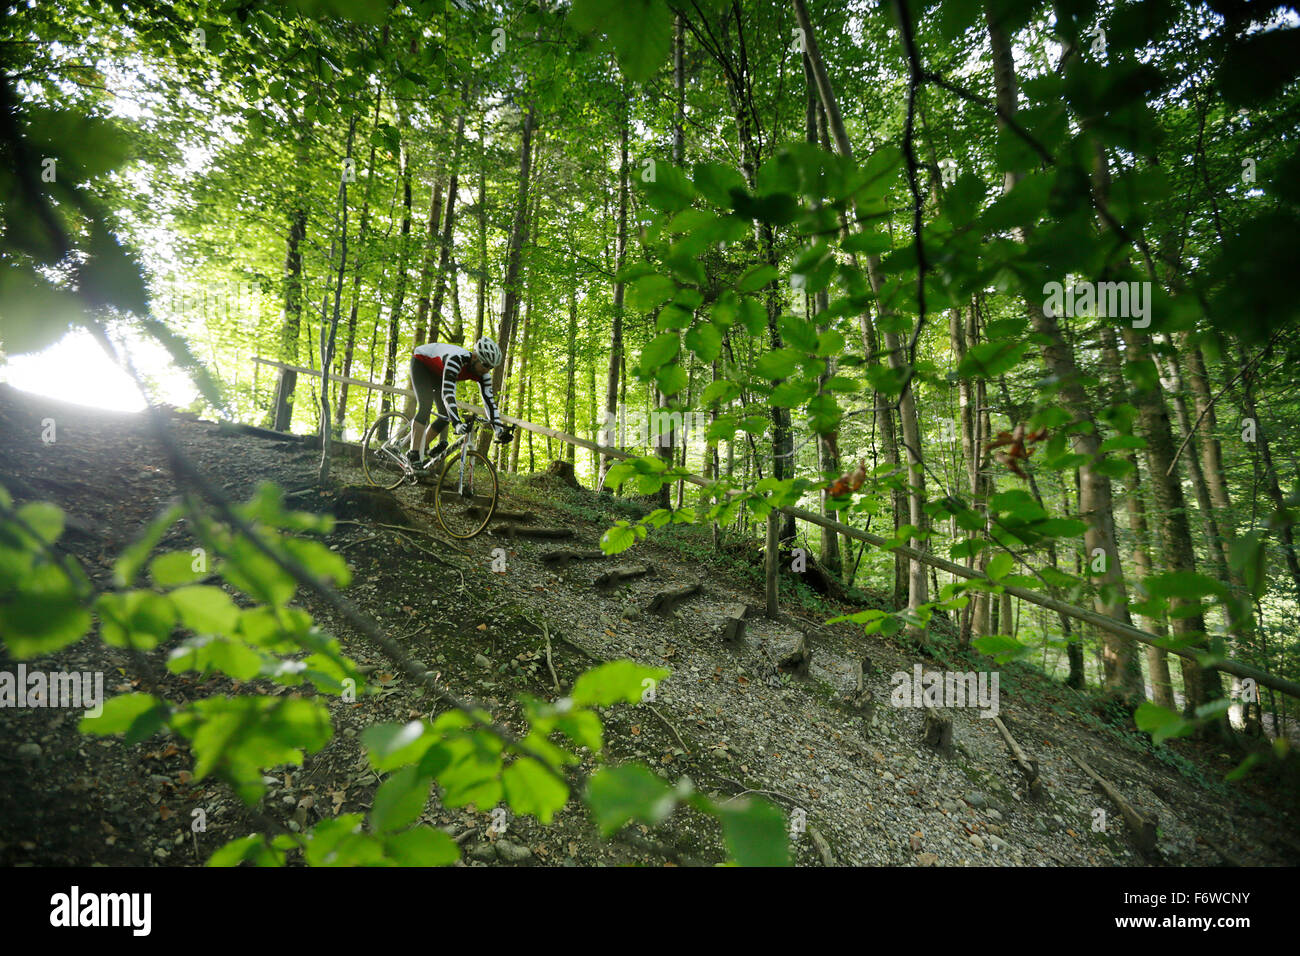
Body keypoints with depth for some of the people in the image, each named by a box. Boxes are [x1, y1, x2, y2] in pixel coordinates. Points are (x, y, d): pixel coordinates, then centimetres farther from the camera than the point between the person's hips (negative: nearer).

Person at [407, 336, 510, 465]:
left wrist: (499, 430, -34)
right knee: (426, 406, -23)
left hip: (437, 372, 7)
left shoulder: (483, 373, -24)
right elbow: (447, 393, -50)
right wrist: (457, 423, -61)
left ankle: (423, 448, 14)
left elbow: (489, 400, -24)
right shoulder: (456, 359, -43)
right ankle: (413, 455, -23)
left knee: (446, 414, -3)